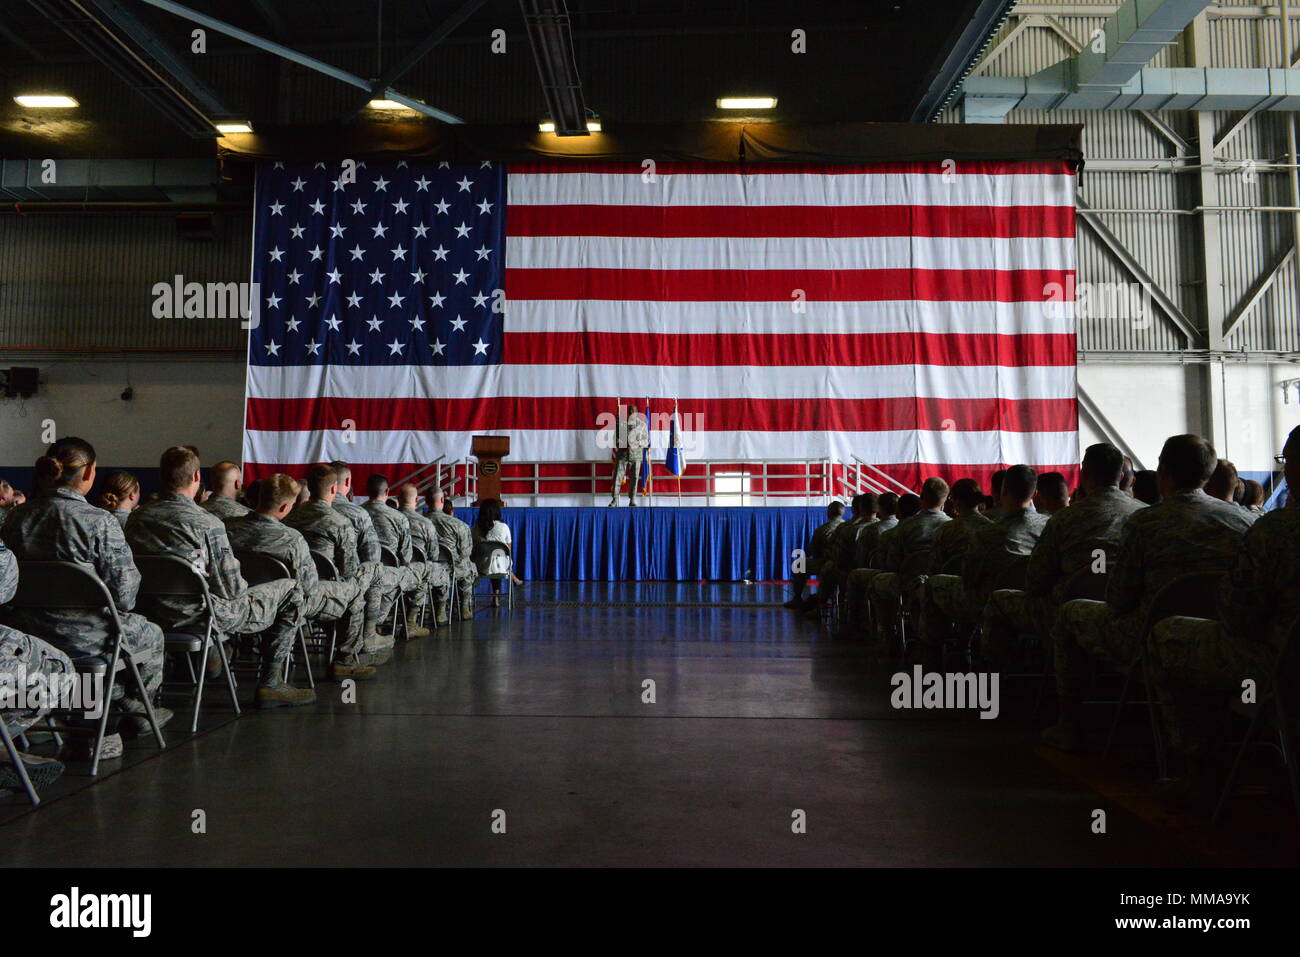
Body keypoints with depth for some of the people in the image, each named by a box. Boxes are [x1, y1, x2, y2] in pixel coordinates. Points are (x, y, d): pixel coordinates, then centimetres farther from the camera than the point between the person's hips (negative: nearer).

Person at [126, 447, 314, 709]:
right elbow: (232, 589, -16)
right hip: (200, 617, -8)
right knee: (291, 590, 5)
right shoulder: (207, 524, -20)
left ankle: (210, 656, 36)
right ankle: (270, 683, 6)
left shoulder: (137, 518, 0)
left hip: (153, 616, 8)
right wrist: (241, 587, 8)